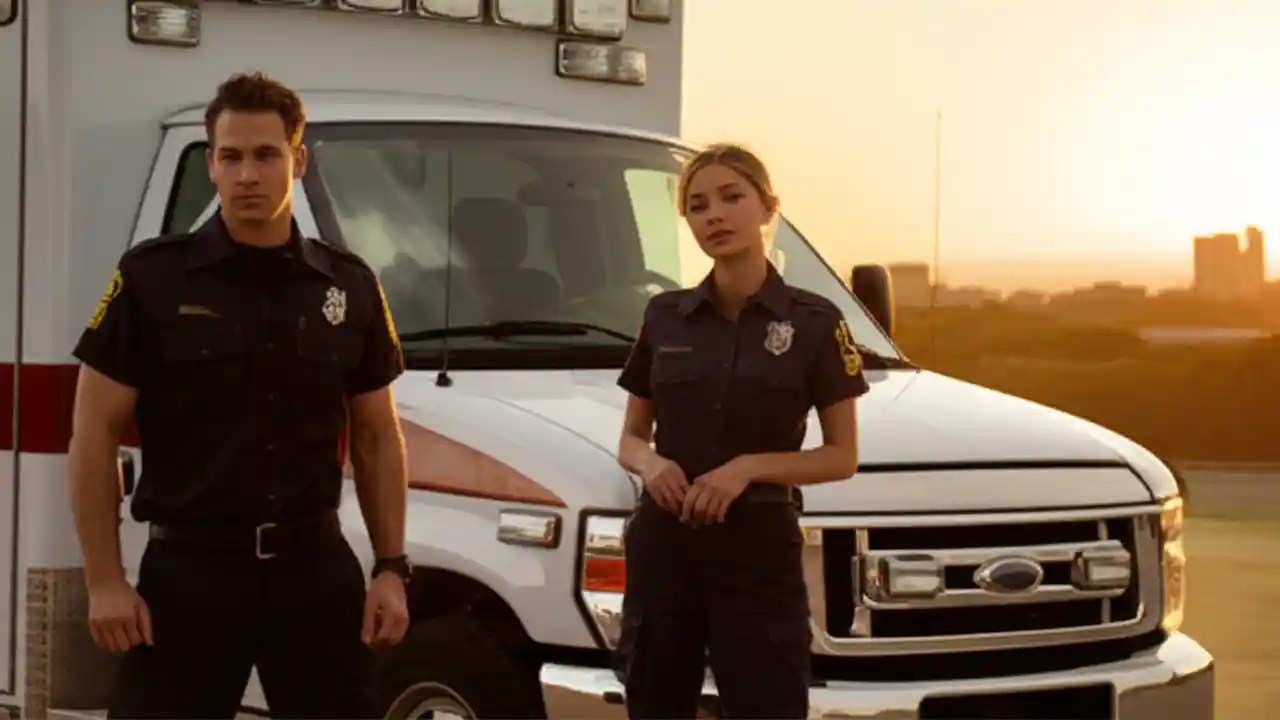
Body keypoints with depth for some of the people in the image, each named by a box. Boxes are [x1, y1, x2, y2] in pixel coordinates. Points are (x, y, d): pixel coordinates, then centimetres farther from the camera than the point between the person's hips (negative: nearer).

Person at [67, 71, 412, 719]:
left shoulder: (349, 286, 7)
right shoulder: (152, 278, -4)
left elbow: (377, 437, 13)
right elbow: (94, 434, -3)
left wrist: (391, 568, 5)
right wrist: (104, 581, -9)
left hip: (316, 569, 3)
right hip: (189, 571, -3)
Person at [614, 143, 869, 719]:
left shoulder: (814, 323, -3)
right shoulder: (664, 318, 6)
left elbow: (842, 456, -1)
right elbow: (631, 438, 14)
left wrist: (749, 467, -16)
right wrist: (649, 462, -10)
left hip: (759, 552, -3)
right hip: (664, 548, 3)